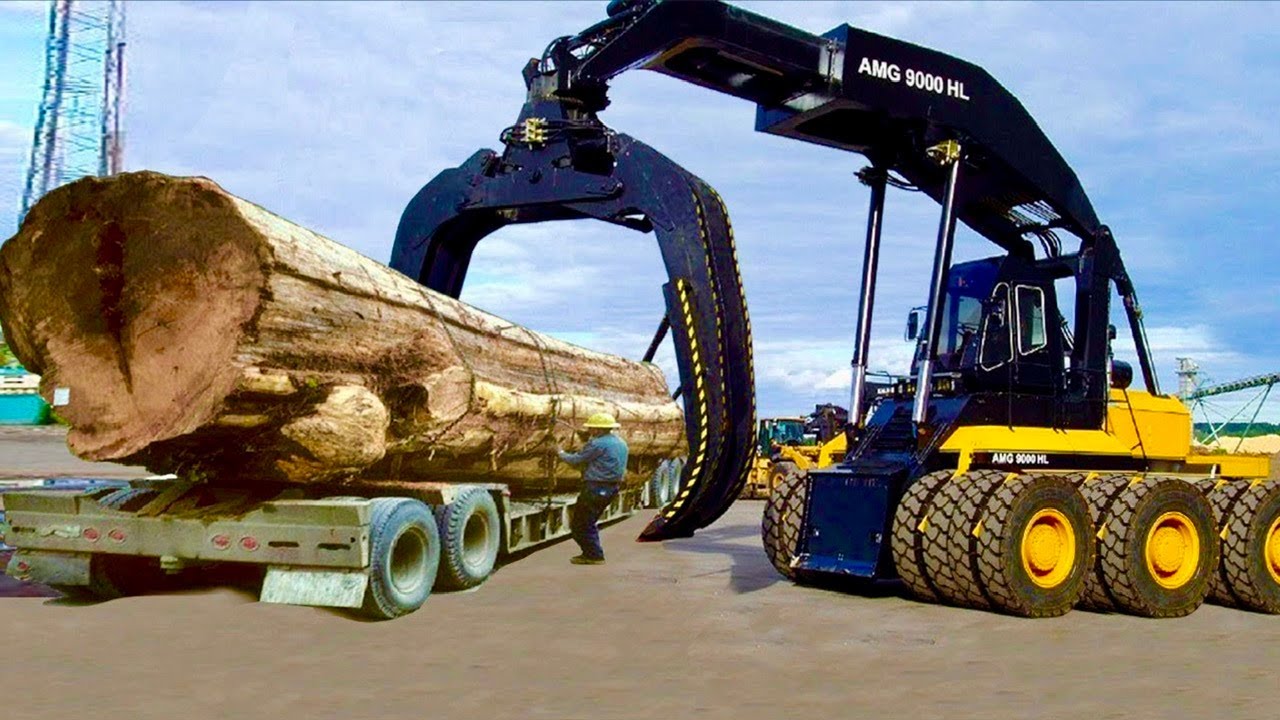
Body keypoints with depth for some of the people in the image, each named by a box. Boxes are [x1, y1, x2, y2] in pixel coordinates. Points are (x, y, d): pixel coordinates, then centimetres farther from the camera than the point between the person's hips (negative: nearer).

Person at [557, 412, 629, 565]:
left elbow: (575, 460, -12)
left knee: (580, 524, 1)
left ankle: (594, 555, 2)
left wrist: (561, 453, 6)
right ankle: (591, 553, 23)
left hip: (596, 488, -10)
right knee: (588, 522, 20)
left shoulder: (598, 444, -18)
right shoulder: (621, 443, 12)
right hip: (612, 487, 10)